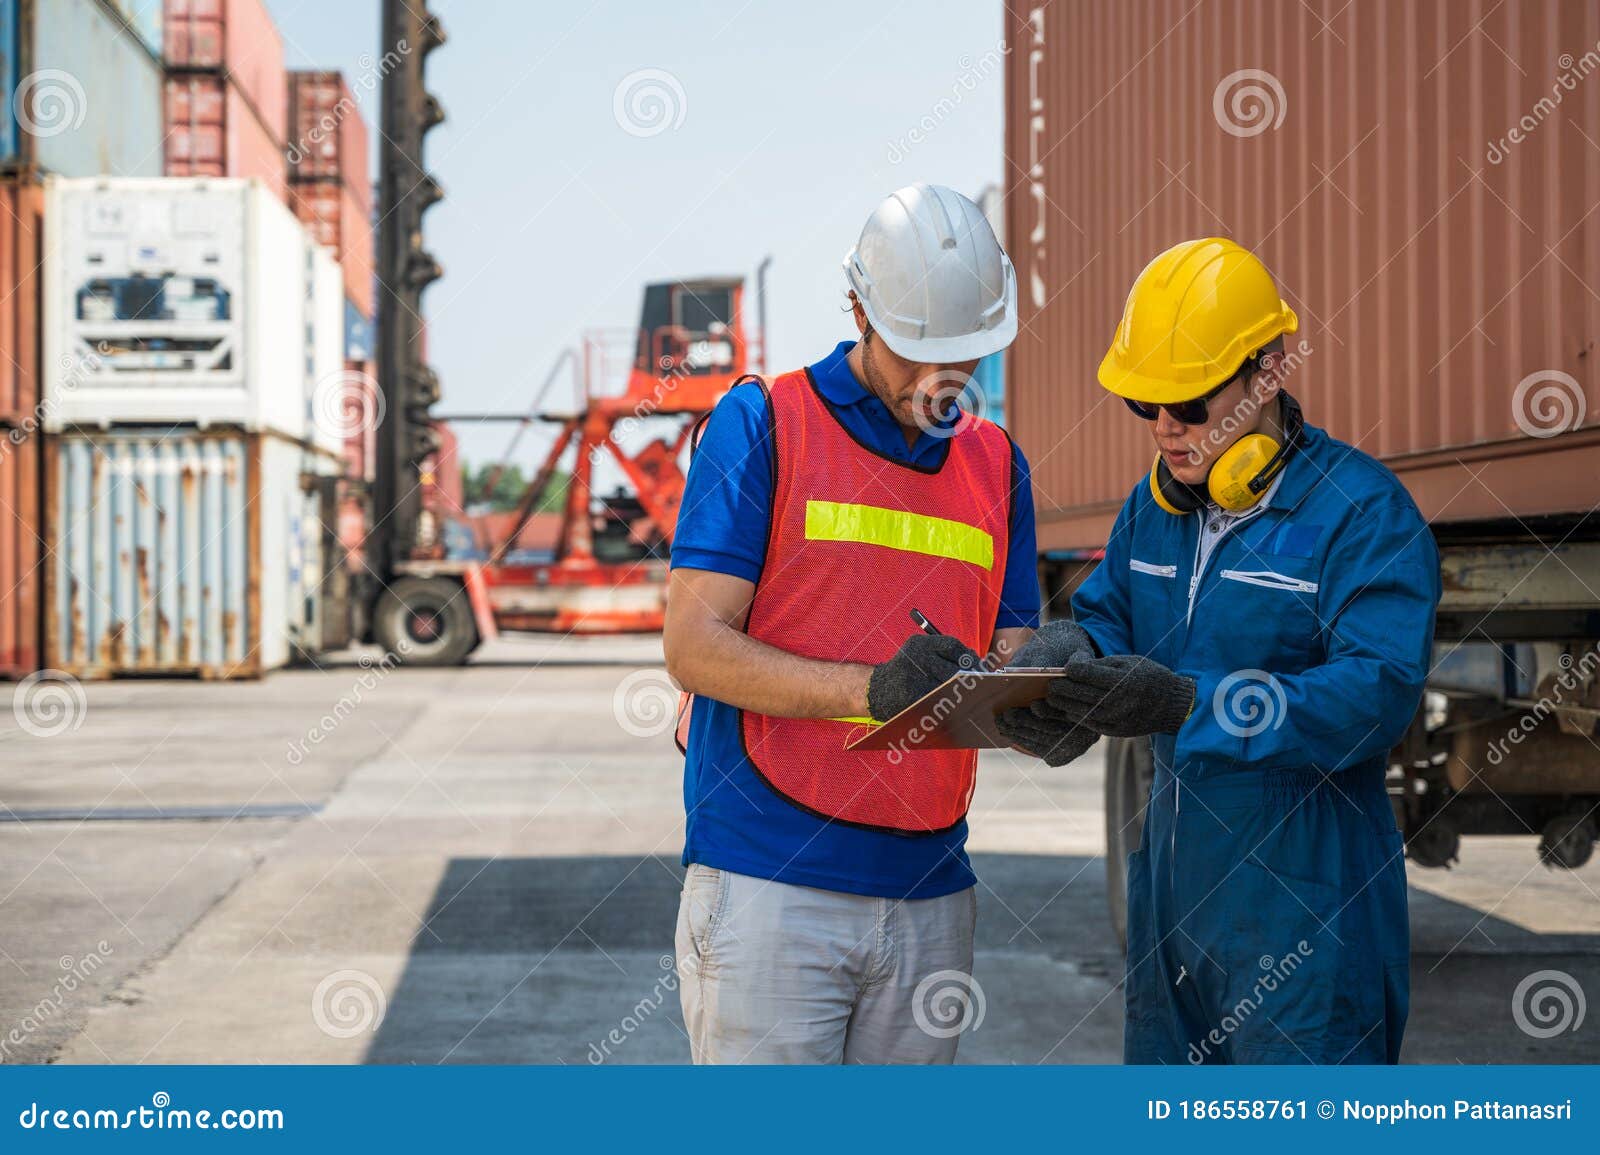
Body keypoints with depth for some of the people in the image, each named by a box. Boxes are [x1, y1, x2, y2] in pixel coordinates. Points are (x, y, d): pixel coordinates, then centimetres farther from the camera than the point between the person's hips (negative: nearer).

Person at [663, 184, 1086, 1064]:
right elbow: (693, 646, -8)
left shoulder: (995, 463, 15)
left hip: (929, 891, 5)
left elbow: (1011, 655, 13)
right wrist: (869, 689, -22)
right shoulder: (762, 424, -1)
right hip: (766, 883, -5)